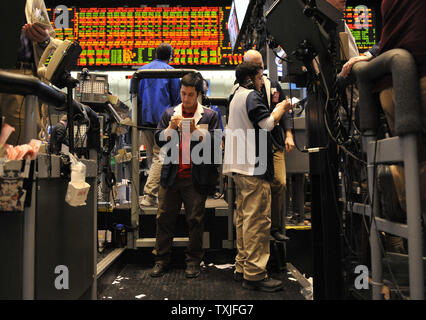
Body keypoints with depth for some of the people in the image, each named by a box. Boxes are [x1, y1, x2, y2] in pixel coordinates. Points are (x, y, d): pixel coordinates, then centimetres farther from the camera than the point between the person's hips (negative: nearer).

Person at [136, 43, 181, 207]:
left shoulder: (141, 70, 14)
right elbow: (177, 98, 1)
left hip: (144, 119, 5)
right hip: (163, 120, -5)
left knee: (151, 156, 14)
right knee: (159, 157, -6)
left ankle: (159, 192, 23)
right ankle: (149, 195, -14)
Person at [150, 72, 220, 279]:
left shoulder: (210, 116, 6)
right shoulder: (169, 114, 14)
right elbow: (159, 140, 8)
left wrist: (195, 130, -15)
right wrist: (171, 127, -9)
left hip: (196, 178, -2)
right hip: (171, 175, 3)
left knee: (195, 219, 4)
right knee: (164, 217, 6)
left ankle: (193, 260, 18)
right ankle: (161, 259, 20)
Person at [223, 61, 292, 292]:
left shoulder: (237, 96, 25)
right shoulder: (252, 96, -7)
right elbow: (268, 123, -17)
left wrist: (277, 111, 20)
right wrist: (281, 107, 0)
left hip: (240, 167, 11)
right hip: (254, 168, -11)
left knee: (244, 218, 12)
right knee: (258, 219, -8)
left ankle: (242, 268, 20)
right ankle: (255, 274, -4)